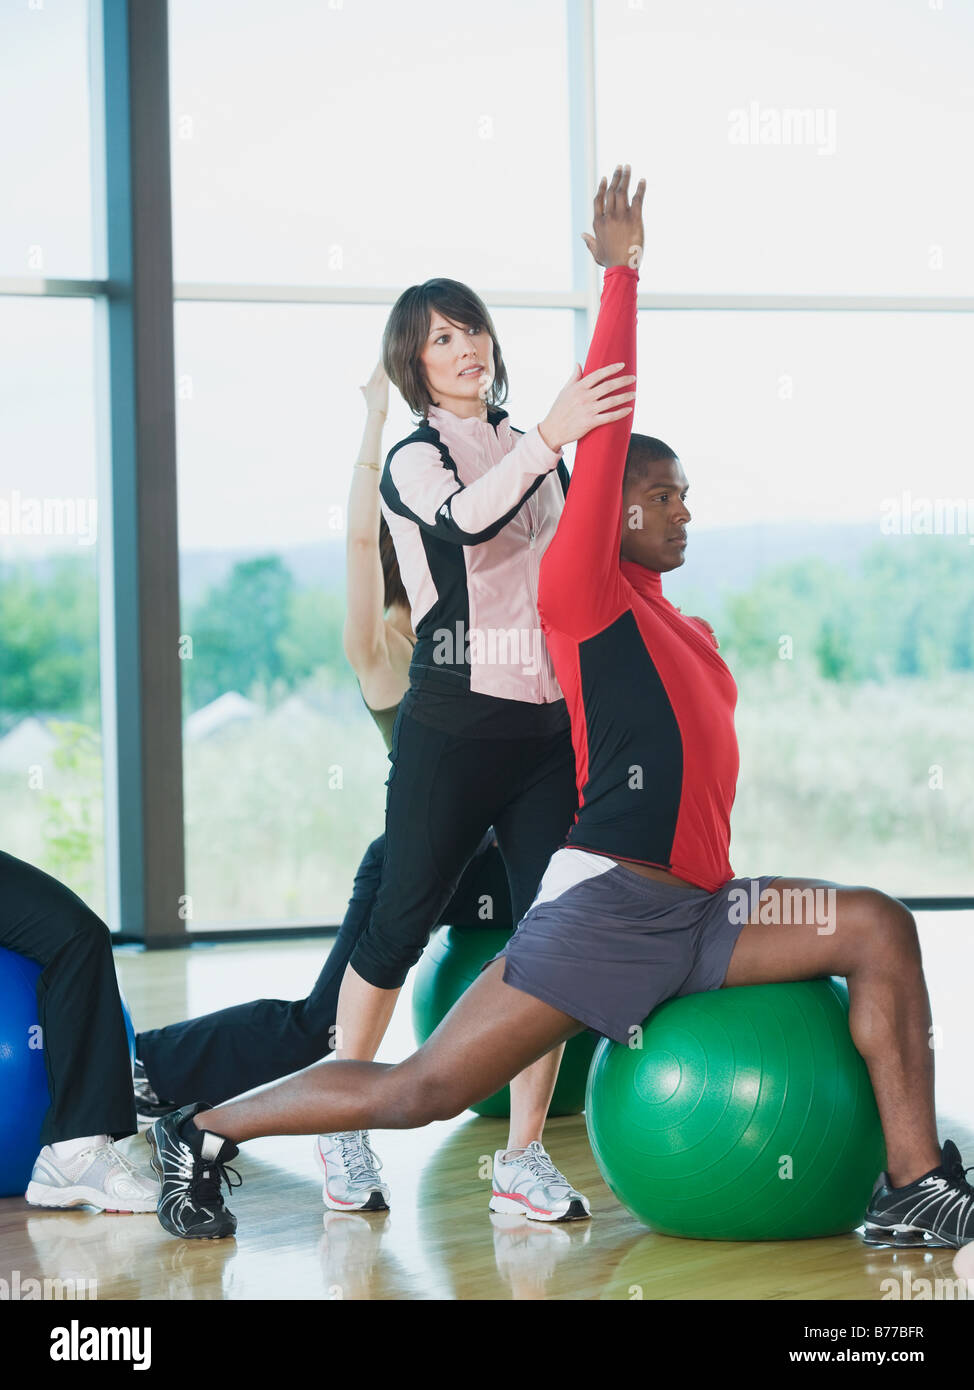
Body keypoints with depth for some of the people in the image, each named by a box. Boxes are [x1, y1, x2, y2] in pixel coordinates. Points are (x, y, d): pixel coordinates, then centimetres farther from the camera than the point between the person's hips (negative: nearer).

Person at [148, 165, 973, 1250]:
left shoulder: (689, 637, 21)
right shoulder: (584, 591, -2)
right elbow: (604, 436, -9)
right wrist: (621, 272, -6)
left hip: (695, 907, 8)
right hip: (606, 904, -8)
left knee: (880, 929, -6)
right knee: (422, 1091, -8)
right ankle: (201, 1134, 9)